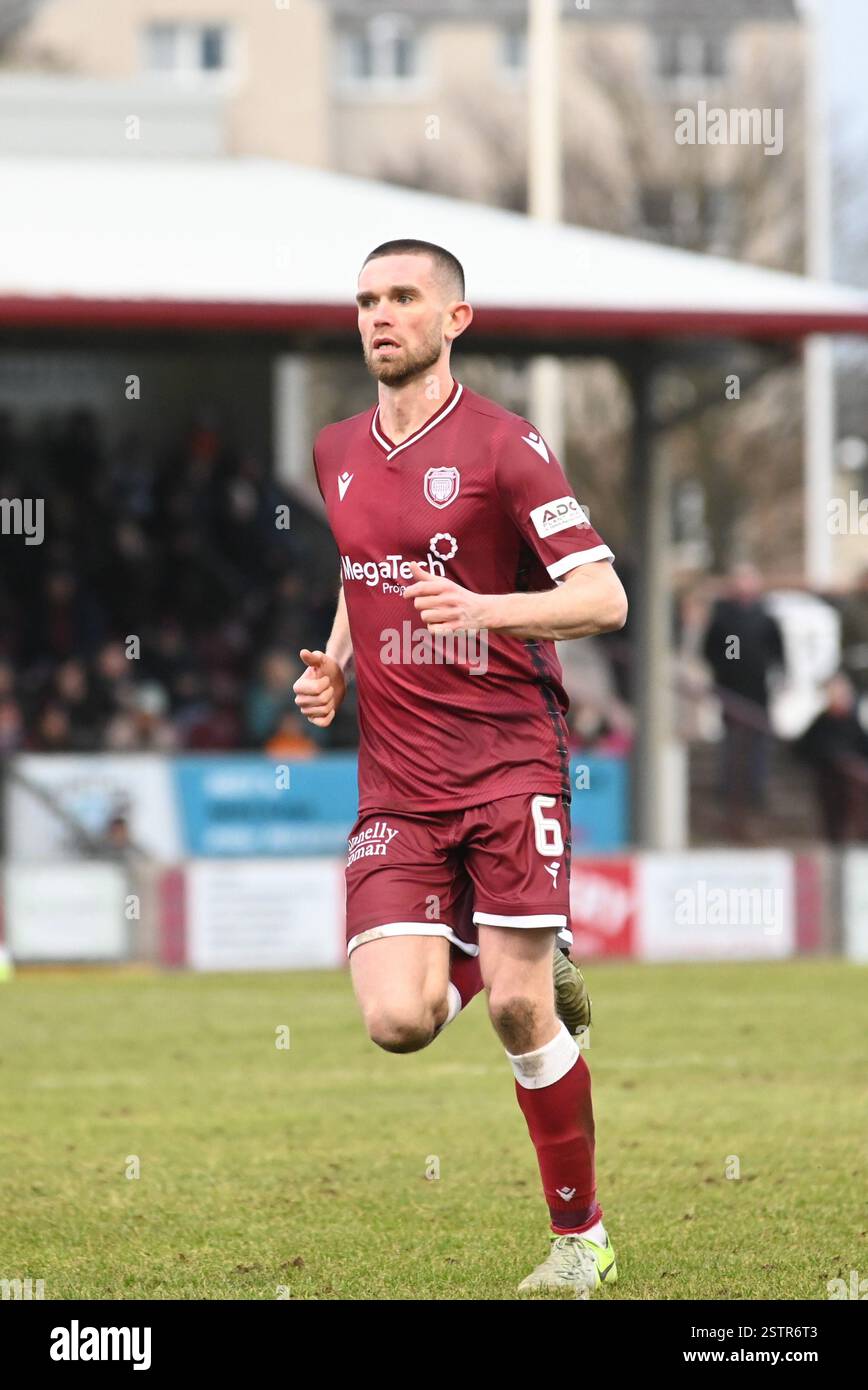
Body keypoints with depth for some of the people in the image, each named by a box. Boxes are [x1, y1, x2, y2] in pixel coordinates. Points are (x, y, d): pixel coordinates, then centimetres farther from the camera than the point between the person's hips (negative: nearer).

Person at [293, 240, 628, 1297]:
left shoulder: (500, 443, -5)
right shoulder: (336, 453, 13)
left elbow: (604, 597, -9)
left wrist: (484, 609, -25)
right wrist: (332, 663, 12)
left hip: (508, 762, -5)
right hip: (394, 784, 5)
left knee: (519, 1009, -9)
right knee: (399, 1021, -12)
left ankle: (581, 1238, 9)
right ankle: (509, 960, 23)